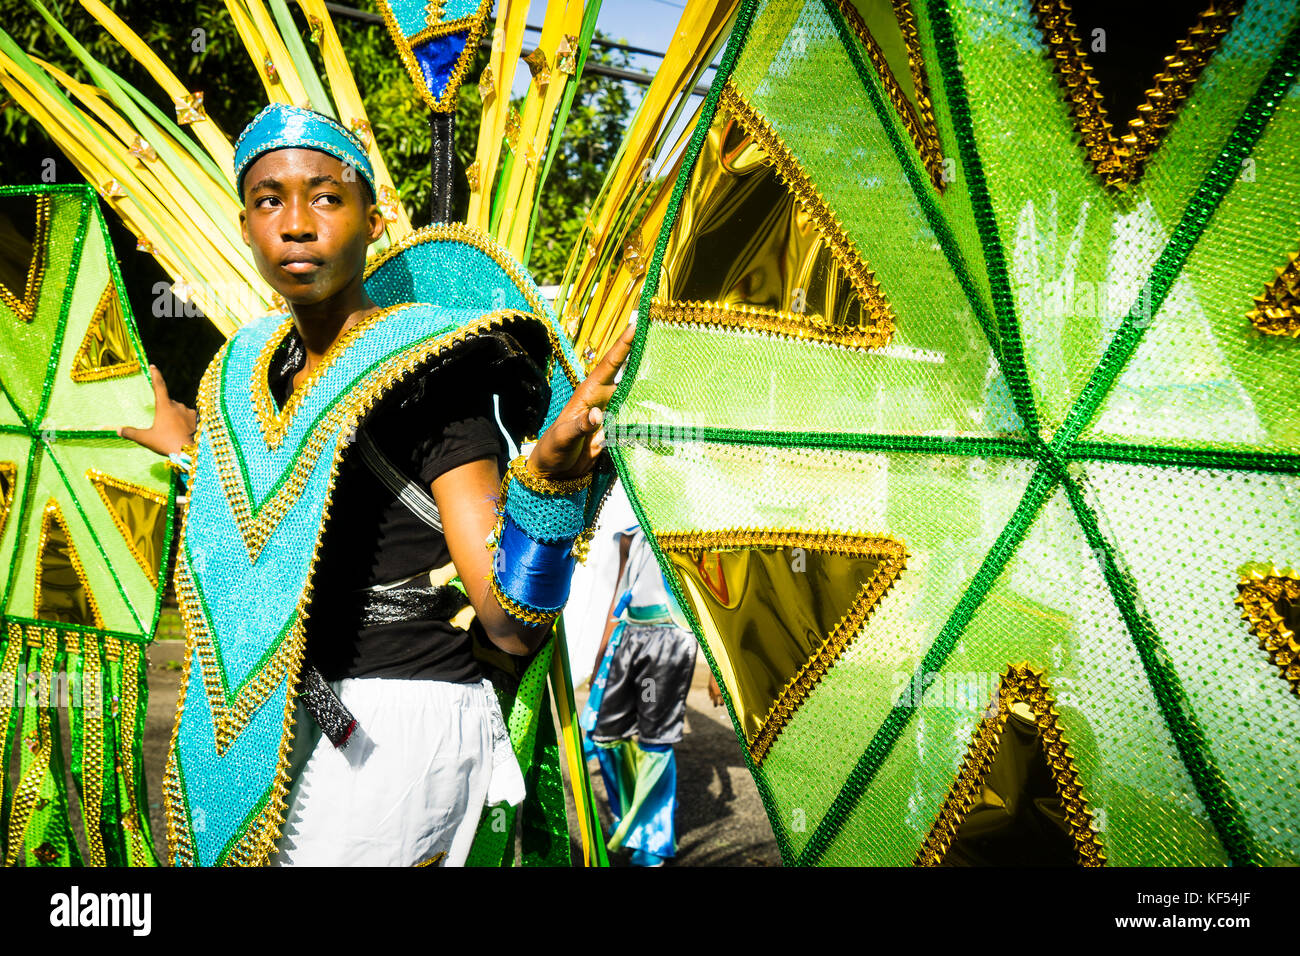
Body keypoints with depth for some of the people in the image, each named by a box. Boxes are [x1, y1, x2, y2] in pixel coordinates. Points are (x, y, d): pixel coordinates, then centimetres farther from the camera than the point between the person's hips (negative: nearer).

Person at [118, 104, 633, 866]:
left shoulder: (424, 372, -15)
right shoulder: (253, 372, 7)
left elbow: (512, 628, -23)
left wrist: (551, 478, -39)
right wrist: (195, 457, 27)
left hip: (394, 733, -7)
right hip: (278, 730, 7)